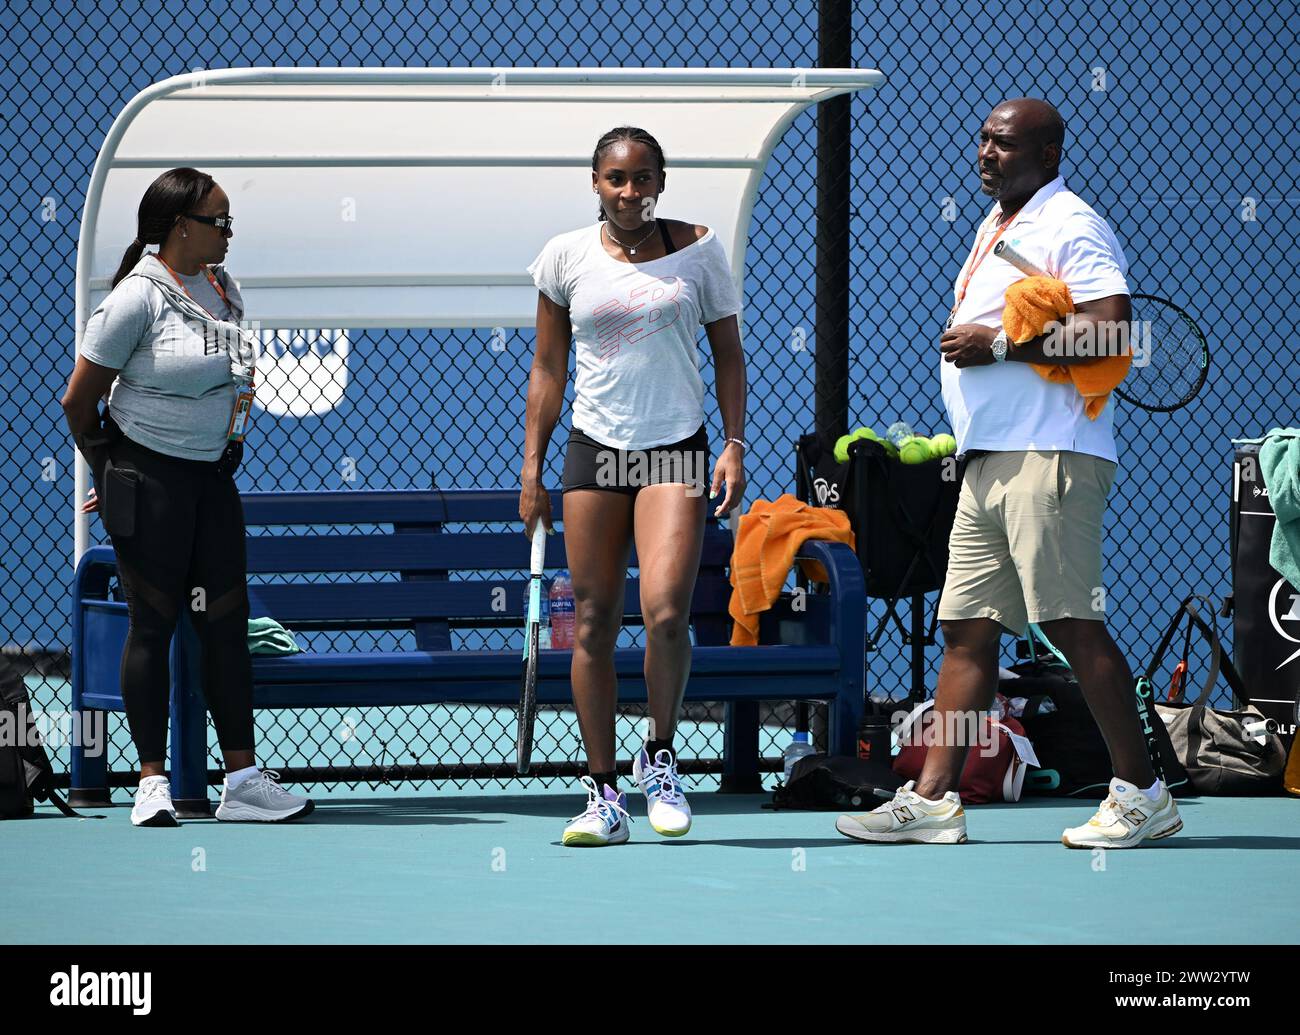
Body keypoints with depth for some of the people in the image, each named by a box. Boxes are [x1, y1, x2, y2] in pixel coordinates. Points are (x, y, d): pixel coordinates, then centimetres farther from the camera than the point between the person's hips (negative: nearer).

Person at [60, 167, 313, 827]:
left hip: (212, 475, 7)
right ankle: (152, 783, 2)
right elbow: (78, 402, -7)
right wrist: (111, 472, 5)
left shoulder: (225, 290, 9)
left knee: (227, 623, 3)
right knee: (152, 624, -3)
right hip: (148, 478, -7)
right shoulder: (138, 297, -13)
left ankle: (241, 780, 5)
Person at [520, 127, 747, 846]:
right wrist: (531, 468, 6)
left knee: (665, 613, -17)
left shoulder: (698, 251, 2)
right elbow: (548, 369, 10)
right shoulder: (566, 258, 4)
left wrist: (734, 445, -2)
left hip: (675, 447, -1)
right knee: (592, 625, 0)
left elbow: (728, 353, 8)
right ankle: (603, 796, 6)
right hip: (594, 449, 1)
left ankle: (660, 756, 6)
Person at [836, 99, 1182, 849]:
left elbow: (1112, 327, -21)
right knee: (967, 631, 5)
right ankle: (934, 800, 4)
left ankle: (1141, 794, -5)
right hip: (988, 460, 10)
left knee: (1075, 622, -10)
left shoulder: (1071, 227, -9)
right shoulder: (997, 226, 21)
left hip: (1048, 458, -10)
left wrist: (998, 344, -18)